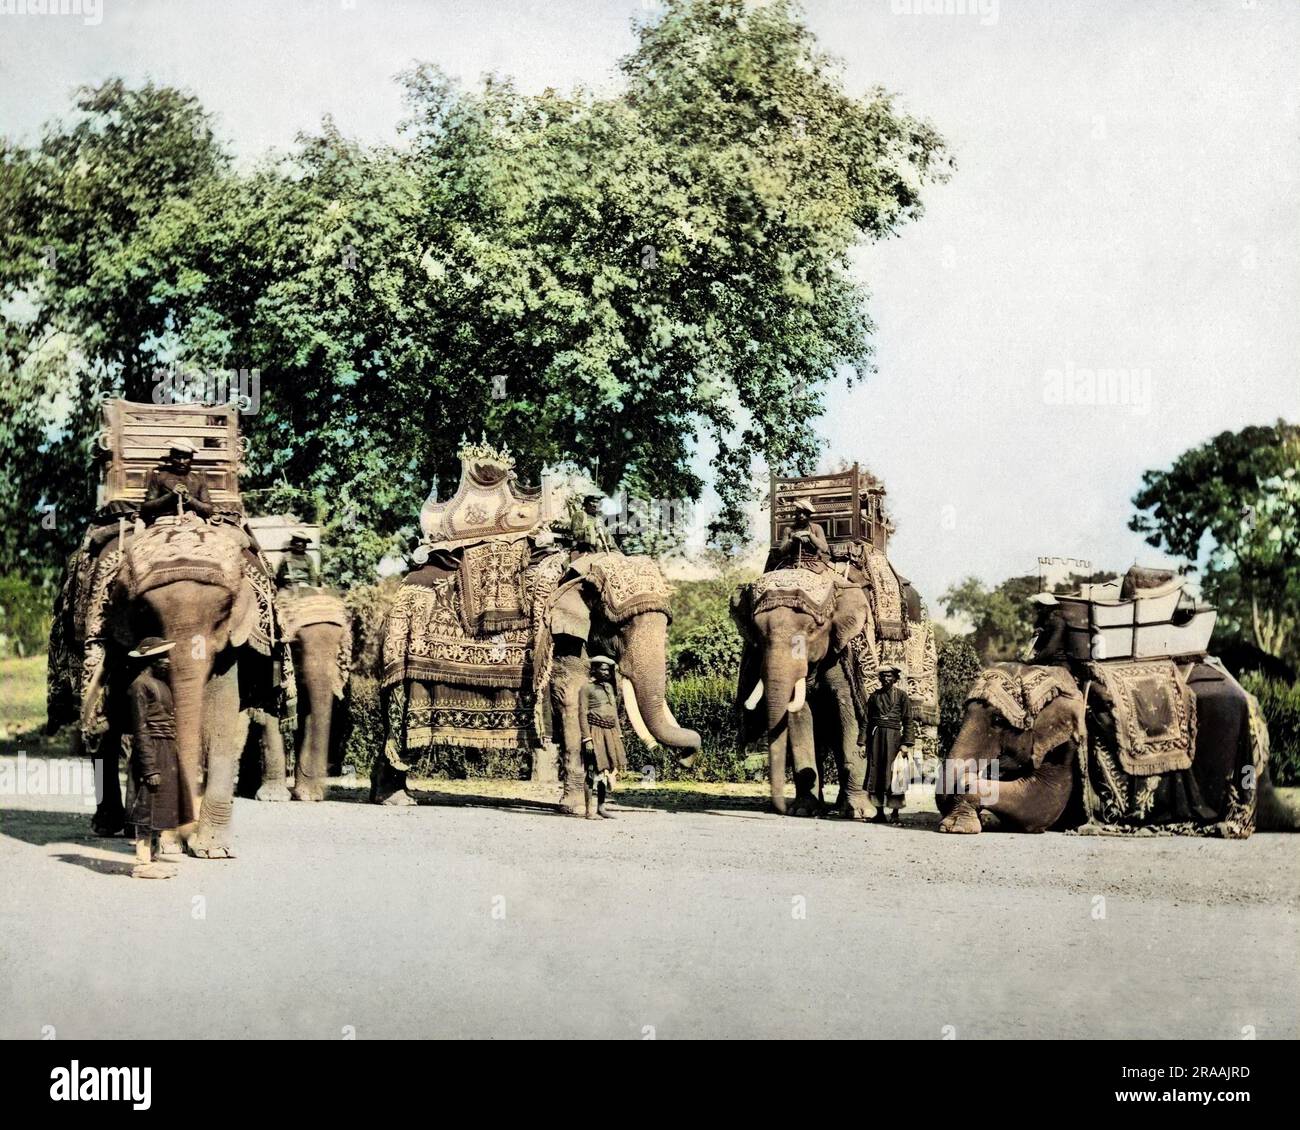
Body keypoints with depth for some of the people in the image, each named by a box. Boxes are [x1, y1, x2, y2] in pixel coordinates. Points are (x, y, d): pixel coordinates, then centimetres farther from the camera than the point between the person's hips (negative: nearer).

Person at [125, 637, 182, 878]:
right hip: (152, 752, -9)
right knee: (148, 807, -6)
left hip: (167, 752, 9)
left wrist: (170, 762, 20)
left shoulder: (161, 684, 16)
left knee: (159, 806, 13)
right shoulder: (141, 686, -12)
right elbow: (140, 729, -16)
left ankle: (152, 858, 19)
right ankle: (143, 863, -3)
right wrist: (150, 768, -20)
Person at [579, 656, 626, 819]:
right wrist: (587, 739, -17)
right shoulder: (587, 688, -5)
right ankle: (589, 810, -3)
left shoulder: (609, 687, 17)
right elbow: (582, 714, -10)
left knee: (608, 769, 7)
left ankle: (601, 807, 16)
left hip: (610, 732, 7)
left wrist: (619, 735, 16)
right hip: (594, 732, -7)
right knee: (592, 771, -5)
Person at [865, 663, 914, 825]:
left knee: (892, 773, -7)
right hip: (875, 737, 3)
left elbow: (907, 721, 2)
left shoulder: (901, 695, 4)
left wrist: (905, 743, -7)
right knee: (875, 771, 1)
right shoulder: (875, 695, 13)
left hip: (893, 736, -3)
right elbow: (868, 720, 14)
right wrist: (865, 742, 7)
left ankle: (895, 813, -2)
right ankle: (879, 812, 7)